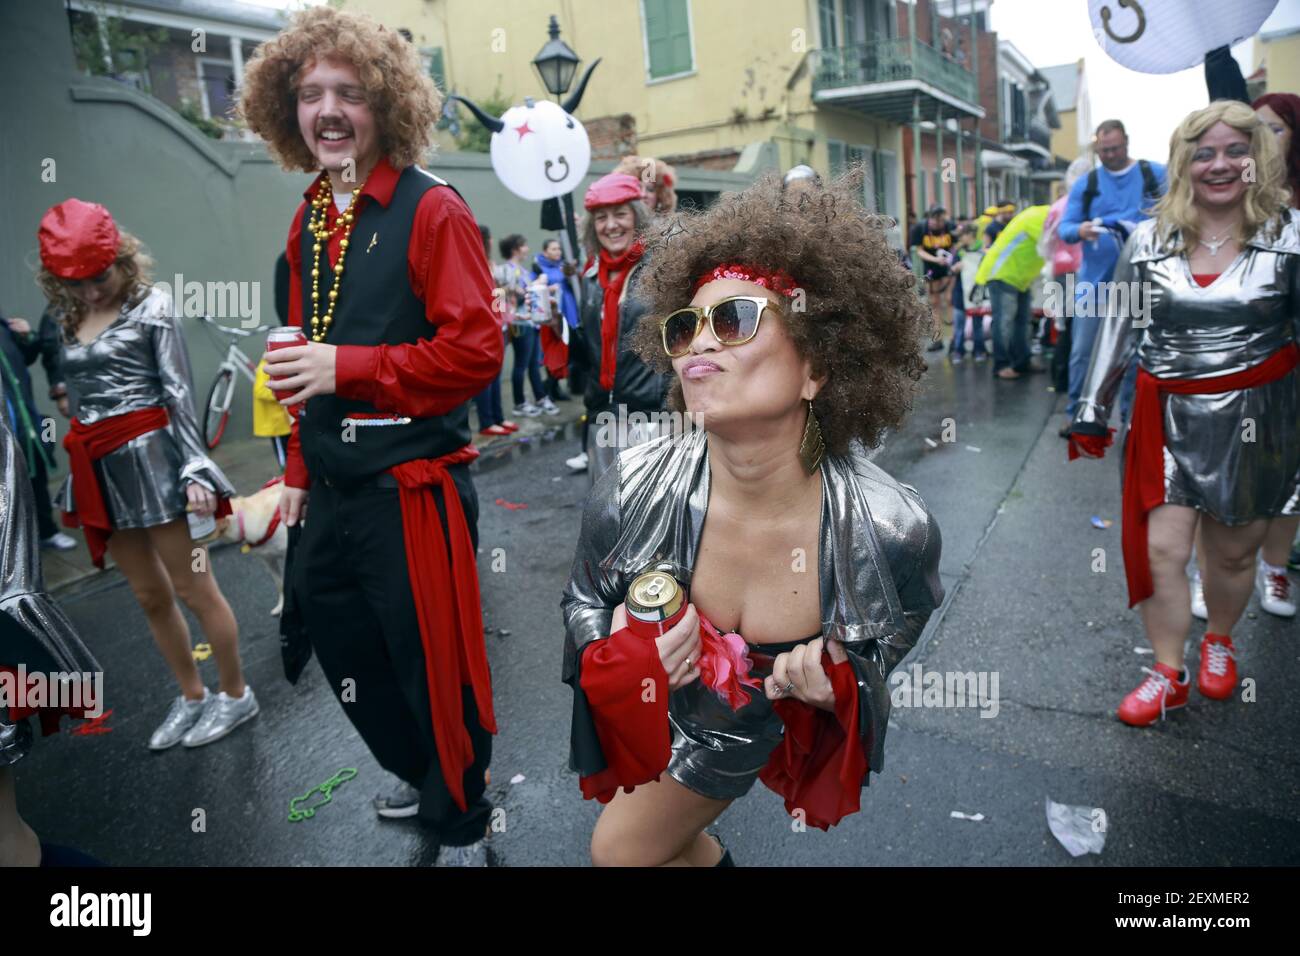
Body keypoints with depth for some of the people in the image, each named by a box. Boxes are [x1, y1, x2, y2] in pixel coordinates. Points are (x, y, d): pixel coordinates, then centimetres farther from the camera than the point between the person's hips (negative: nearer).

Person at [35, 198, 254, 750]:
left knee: (194, 588, 0)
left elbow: (180, 393, -10)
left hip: (149, 456, -6)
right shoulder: (69, 321, 14)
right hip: (99, 473, 7)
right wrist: (76, 486, 15)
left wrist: (194, 470, -18)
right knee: (150, 596, 14)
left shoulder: (150, 306, -4)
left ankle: (237, 695, 16)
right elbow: (77, 401, 15)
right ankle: (191, 698, 28)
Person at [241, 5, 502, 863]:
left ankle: (462, 825, 31)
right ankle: (419, 778, 47)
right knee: (342, 645, 21)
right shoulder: (308, 222, 12)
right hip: (335, 492, 8)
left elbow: (478, 348, -18)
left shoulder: (433, 211, -10)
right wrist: (299, 469, 17)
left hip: (412, 489, -8)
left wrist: (347, 367, -21)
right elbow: (310, 358, 17)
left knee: (435, 663, 4)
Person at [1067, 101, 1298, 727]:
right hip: (1168, 418, 1)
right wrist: (1091, 412, 6)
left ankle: (1219, 641, 41)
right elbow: (1118, 328, 5)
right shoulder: (1150, 240, 1)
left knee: (1233, 551, 12)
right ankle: (1168, 673, 17)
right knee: (1161, 549, -1)